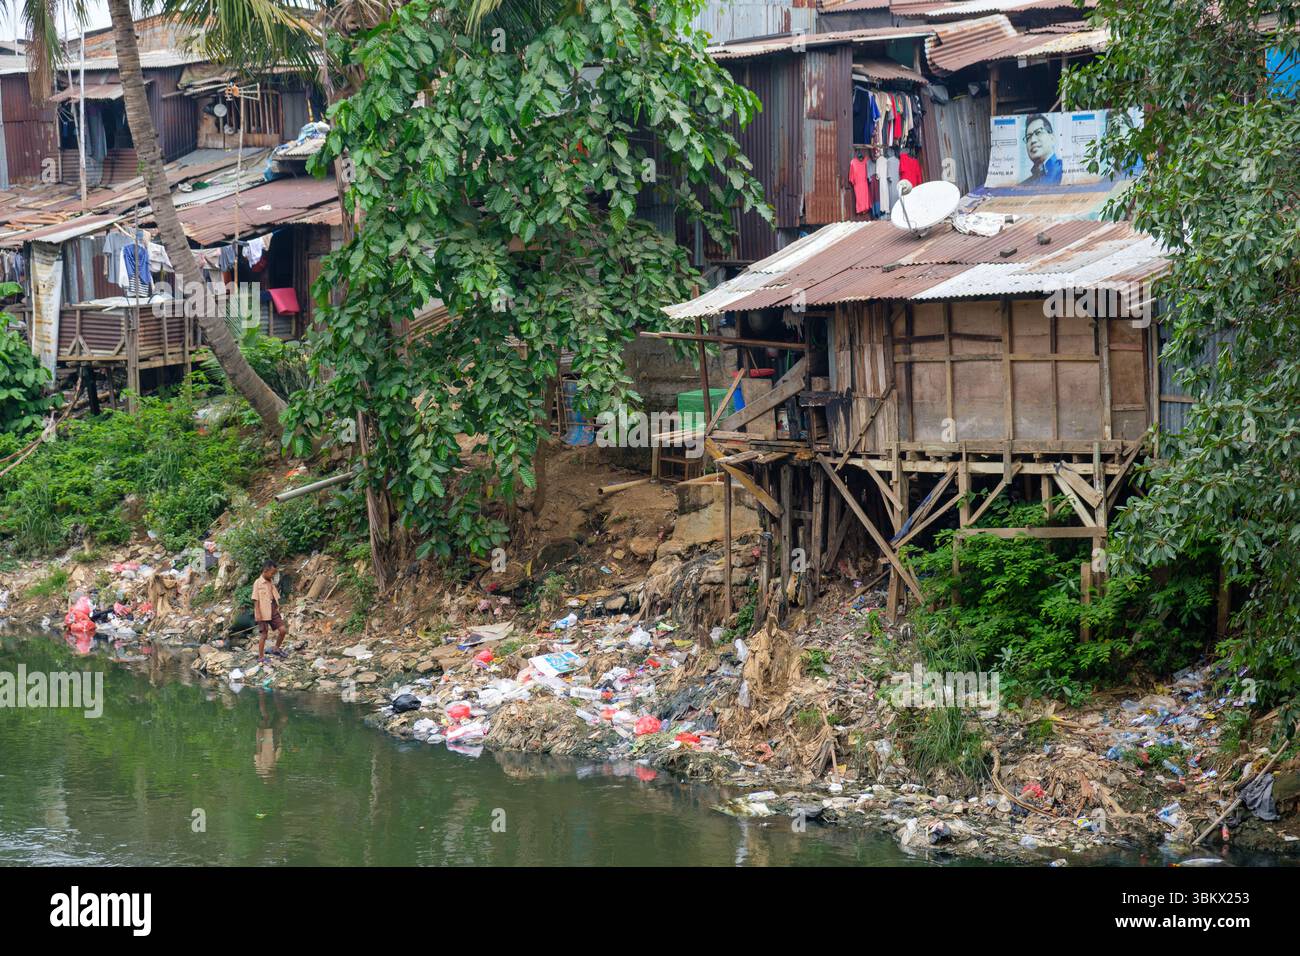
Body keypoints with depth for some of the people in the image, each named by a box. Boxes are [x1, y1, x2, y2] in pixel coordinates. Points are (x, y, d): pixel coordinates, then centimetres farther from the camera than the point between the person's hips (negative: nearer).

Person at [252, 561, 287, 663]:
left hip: (274, 612, 6)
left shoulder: (271, 583, 12)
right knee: (263, 635, 0)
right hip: (263, 613, -6)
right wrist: (258, 614, -16)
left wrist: (278, 610, 15)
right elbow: (256, 600, -12)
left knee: (282, 629, -5)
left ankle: (276, 649, 14)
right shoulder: (258, 583, -9)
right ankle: (261, 657, 9)